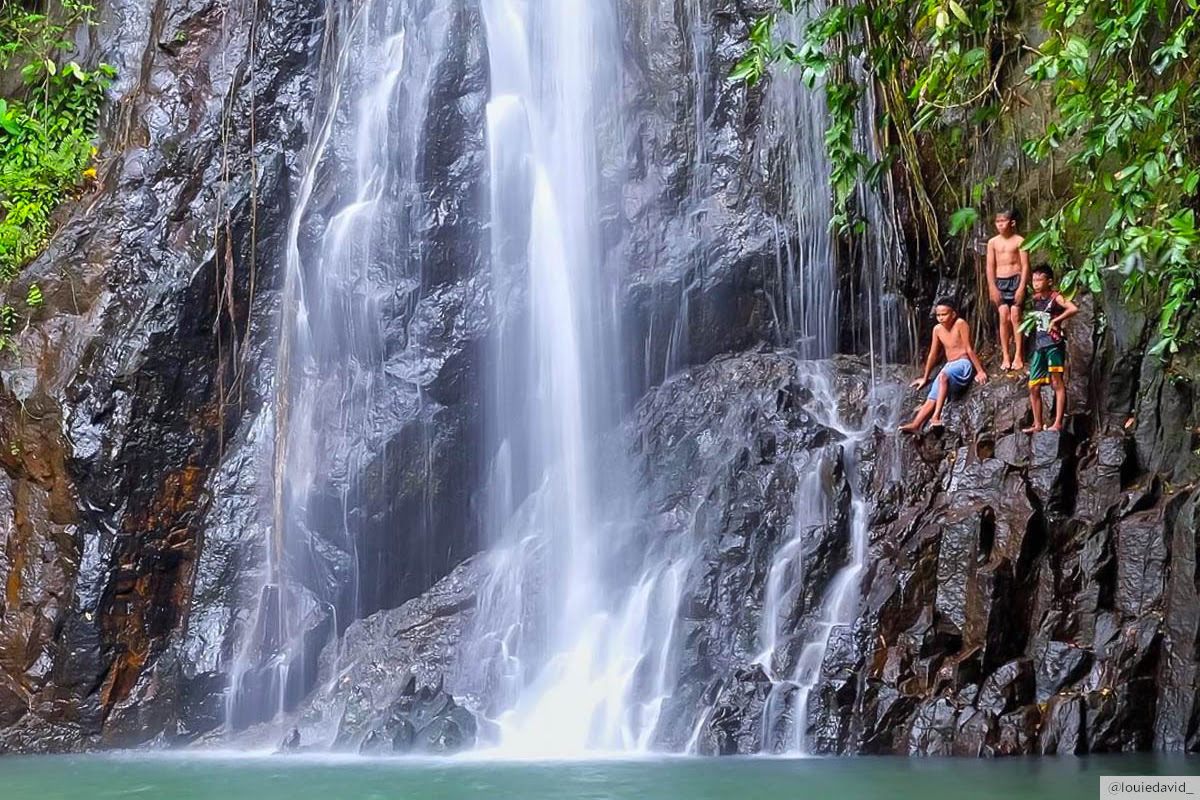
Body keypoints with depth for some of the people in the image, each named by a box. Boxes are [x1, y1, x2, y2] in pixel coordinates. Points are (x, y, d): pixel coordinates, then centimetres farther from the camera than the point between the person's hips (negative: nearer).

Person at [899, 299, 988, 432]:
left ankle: (936, 416, -44)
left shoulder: (960, 324, -11)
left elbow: (969, 349, -13)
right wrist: (925, 378, 22)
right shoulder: (937, 329, 8)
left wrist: (980, 371, -14)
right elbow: (933, 355, 16)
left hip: (964, 363, -7)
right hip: (949, 366, 7)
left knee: (943, 375, -37)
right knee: (931, 399, -10)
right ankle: (915, 425, -24)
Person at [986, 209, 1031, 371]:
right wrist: (992, 287, -1)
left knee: (1015, 316, -7)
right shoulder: (993, 242, 8)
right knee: (1004, 317, -3)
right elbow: (990, 266, 8)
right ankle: (1005, 356, 0)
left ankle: (1018, 356, -3)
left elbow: (1025, 265, -4)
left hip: (1016, 279, -3)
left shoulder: (1019, 241, -1)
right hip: (1000, 281, 3)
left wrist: (1022, 287, -12)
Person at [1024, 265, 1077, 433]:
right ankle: (1037, 424, 15)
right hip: (1038, 345, 8)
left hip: (1053, 343, -8)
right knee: (1033, 387, 7)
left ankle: (1058, 423, -14)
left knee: (1057, 381, -10)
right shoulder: (1034, 299, 14)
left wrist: (1055, 320, -21)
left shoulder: (1056, 298, -6)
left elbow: (1073, 309, -23)